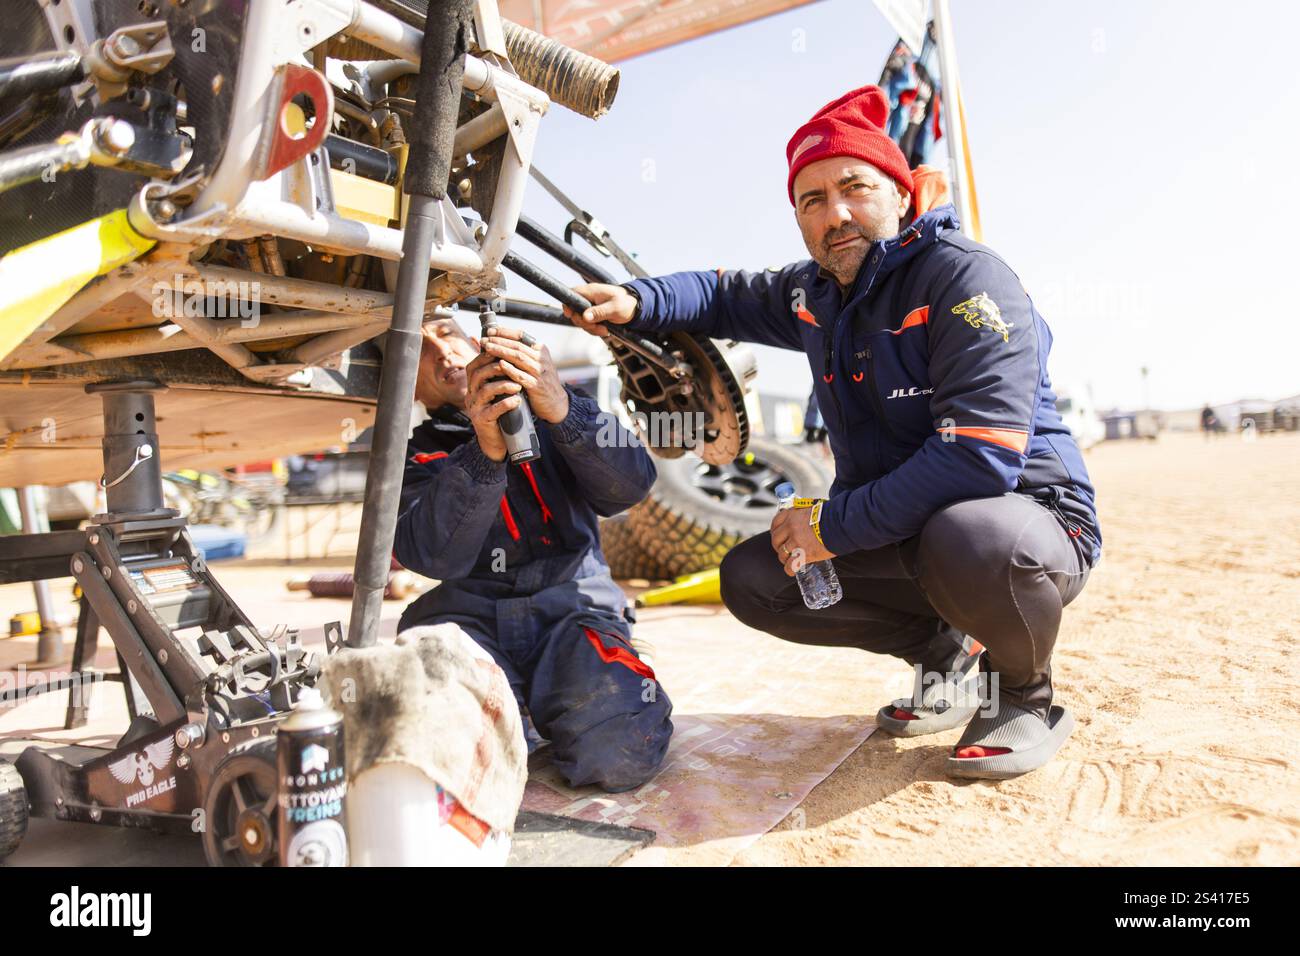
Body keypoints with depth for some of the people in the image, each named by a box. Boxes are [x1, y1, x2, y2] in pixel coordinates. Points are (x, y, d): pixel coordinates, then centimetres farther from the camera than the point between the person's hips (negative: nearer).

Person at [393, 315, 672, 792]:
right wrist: (485, 450, -25)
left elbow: (629, 484, -6)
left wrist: (561, 409, -24)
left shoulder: (548, 414, 14)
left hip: (570, 605, 1)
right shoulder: (412, 459, 11)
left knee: (622, 750, -26)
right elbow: (434, 554, -11)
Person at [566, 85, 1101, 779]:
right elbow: (725, 295, 23)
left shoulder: (966, 278, -19)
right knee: (751, 578, -4)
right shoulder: (816, 293, 5)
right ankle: (946, 650, 11)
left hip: (1029, 510, -7)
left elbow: (982, 455, -29)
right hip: (900, 533, 7)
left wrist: (836, 525, -26)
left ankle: (1025, 693, -6)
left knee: (968, 541, -41)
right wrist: (637, 302, 1)